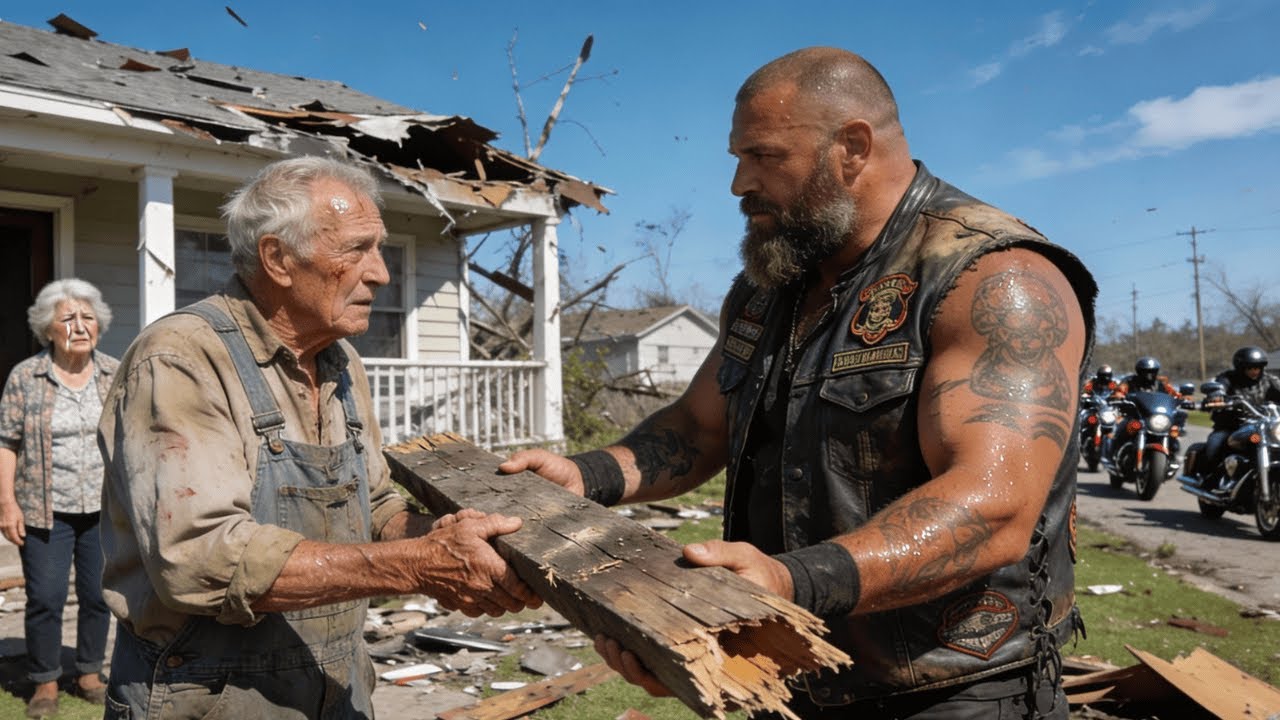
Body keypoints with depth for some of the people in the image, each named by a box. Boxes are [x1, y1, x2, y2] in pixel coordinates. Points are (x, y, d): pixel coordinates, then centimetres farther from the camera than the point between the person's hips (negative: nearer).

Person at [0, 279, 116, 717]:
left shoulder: (117, 375, 3)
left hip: (105, 509, 2)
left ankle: (90, 675, 23)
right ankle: (45, 683, 17)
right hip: (46, 510, -2)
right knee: (45, 598, 1)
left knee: (99, 595, 8)